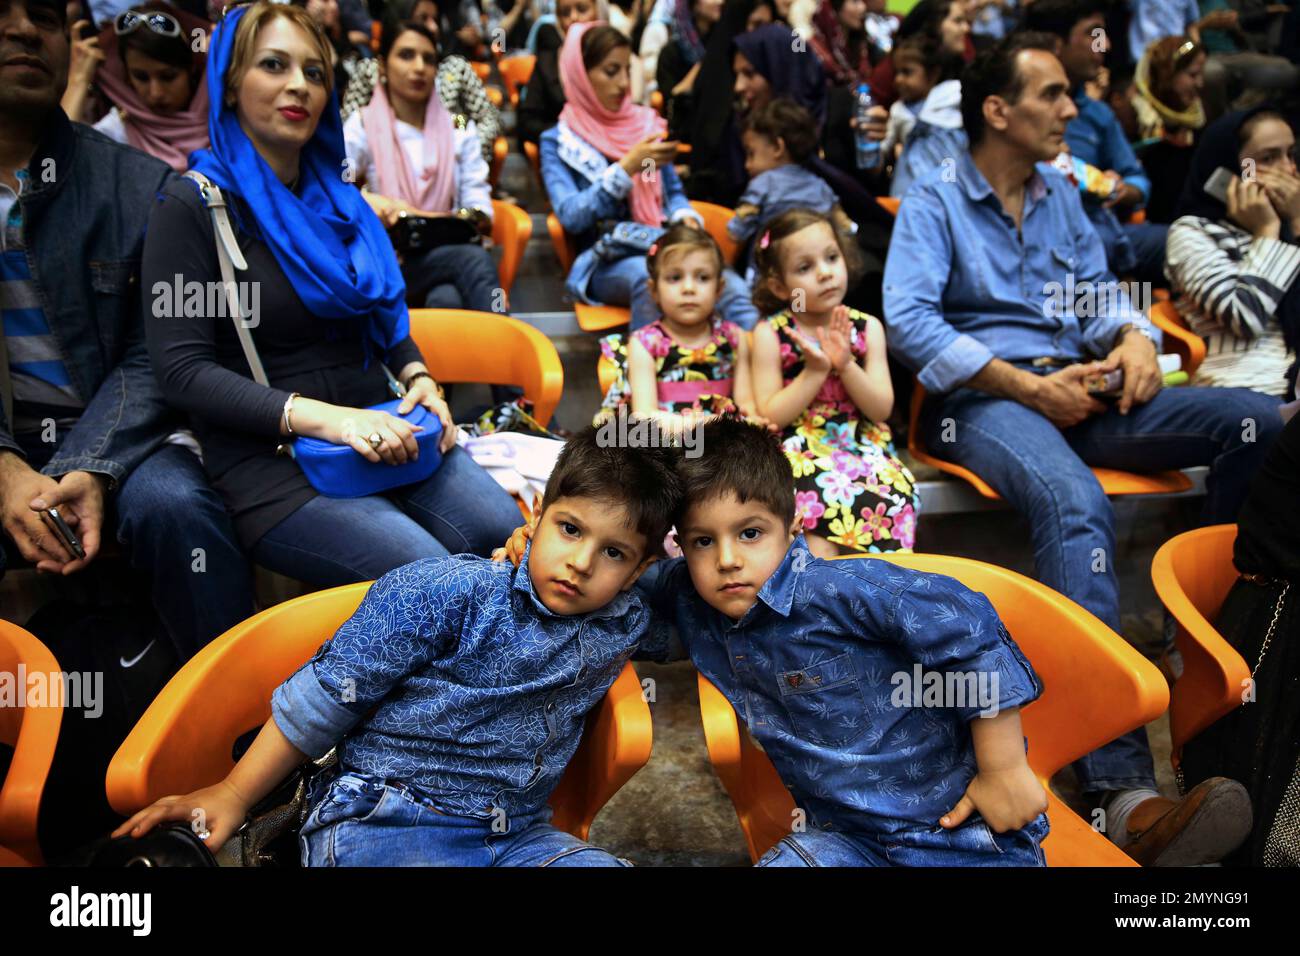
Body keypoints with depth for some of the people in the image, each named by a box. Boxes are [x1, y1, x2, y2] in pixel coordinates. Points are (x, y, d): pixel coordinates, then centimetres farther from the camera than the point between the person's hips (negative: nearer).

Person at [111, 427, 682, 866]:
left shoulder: (624, 624, 7)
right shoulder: (446, 593, -7)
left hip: (517, 835, 6)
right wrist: (233, 795, -1)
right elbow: (328, 693, -3)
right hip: (384, 820, -5)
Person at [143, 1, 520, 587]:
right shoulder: (191, 205, -3)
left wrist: (417, 376, 2)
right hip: (269, 460, -5)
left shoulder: (336, 197, 16)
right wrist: (315, 417, -23)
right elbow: (181, 369, -11)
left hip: (377, 434, 6)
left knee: (512, 537, -18)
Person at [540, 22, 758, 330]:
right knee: (650, 278, -39)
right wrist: (627, 168, -17)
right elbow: (570, 216, -9)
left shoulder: (646, 123, 15)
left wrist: (686, 219, -2)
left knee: (730, 284, -29)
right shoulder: (558, 141, 4)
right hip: (606, 263, -3)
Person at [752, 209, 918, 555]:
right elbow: (770, 417, -4)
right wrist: (815, 370, -13)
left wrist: (846, 365, -13)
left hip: (863, 447, 3)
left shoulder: (867, 328, 7)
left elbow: (882, 409, 3)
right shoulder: (771, 335, 0)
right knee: (819, 495, -33)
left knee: (895, 491, -26)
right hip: (800, 454, -2)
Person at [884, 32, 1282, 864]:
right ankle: (1126, 794, -48)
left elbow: (1101, 291, 21)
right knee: (1078, 506, -38)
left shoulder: (1060, 194, 23)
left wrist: (1133, 339, -4)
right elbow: (909, 321, -12)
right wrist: (1028, 387, -15)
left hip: (1076, 391, 7)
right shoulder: (934, 203, 2)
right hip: (983, 400, -6)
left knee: (1259, 422, -15)